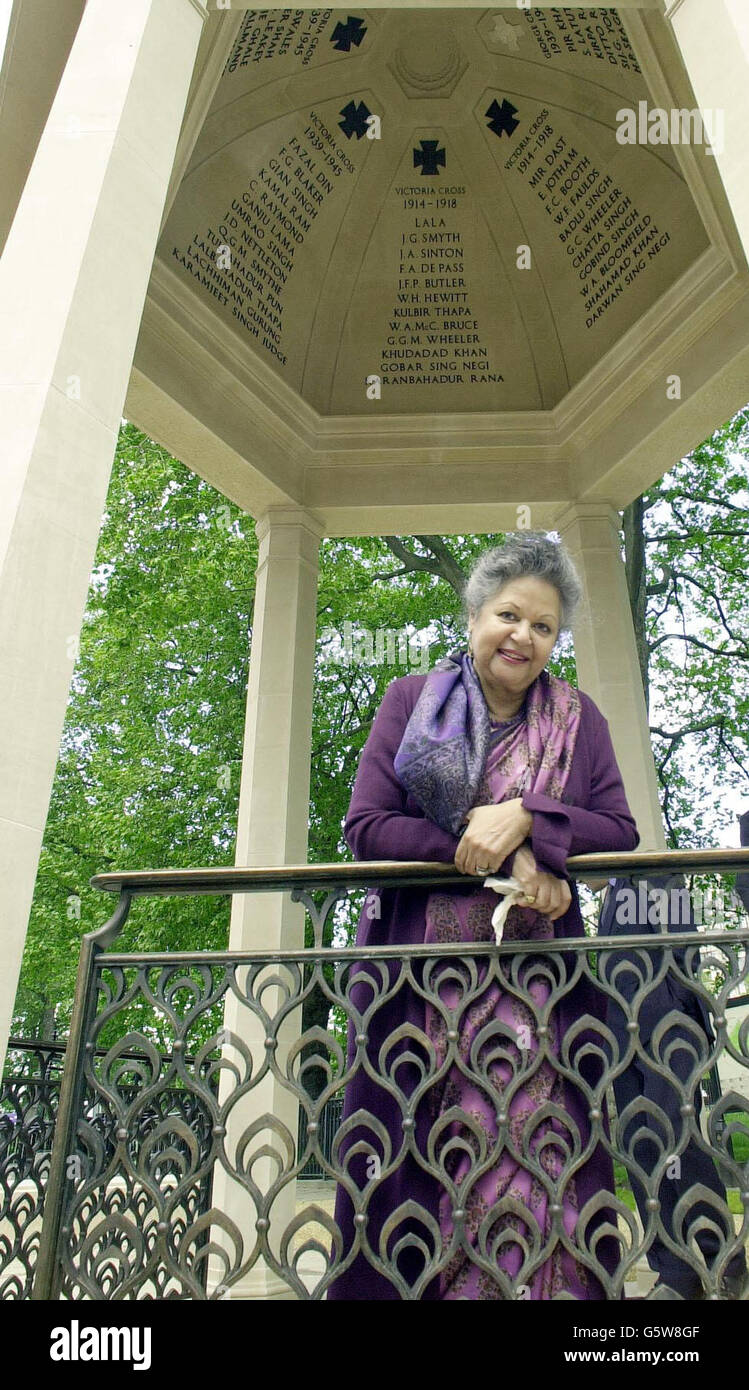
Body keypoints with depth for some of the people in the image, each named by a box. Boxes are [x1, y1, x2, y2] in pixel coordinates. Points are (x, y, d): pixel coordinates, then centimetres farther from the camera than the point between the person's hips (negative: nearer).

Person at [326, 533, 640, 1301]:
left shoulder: (577, 718, 10)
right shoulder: (411, 700, 5)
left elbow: (619, 830, 3)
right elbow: (365, 826, -6)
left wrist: (524, 819, -16)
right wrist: (505, 858, -13)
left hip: (533, 979, 1)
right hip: (416, 971, -1)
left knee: (534, 1160, -2)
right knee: (406, 1169, 1)